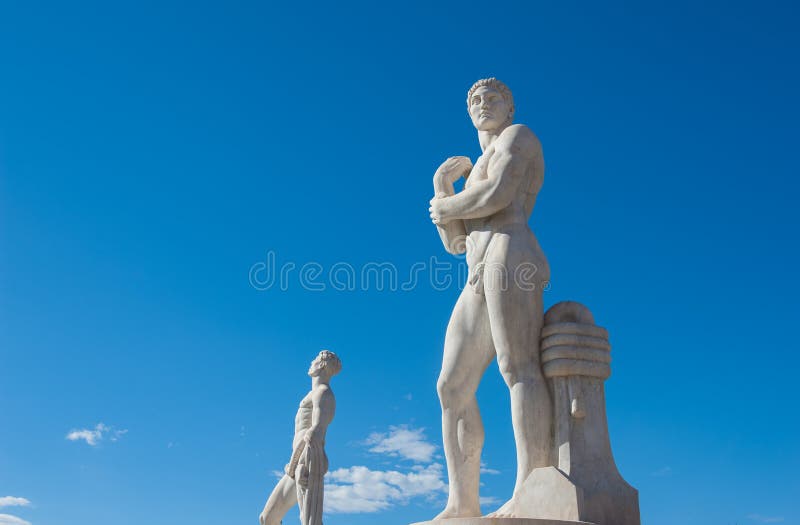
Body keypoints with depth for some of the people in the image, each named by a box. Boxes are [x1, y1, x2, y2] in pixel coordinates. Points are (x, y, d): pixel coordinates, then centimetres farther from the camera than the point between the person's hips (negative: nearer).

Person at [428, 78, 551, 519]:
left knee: (518, 366, -22)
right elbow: (455, 243, 24)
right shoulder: (476, 176, 36)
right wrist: (443, 186, 12)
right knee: (452, 386, -2)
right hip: (478, 283, 9)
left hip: (510, 255, -8)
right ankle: (462, 502, -5)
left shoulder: (517, 136, 13)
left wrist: (446, 206, 10)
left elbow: (497, 195, -8)